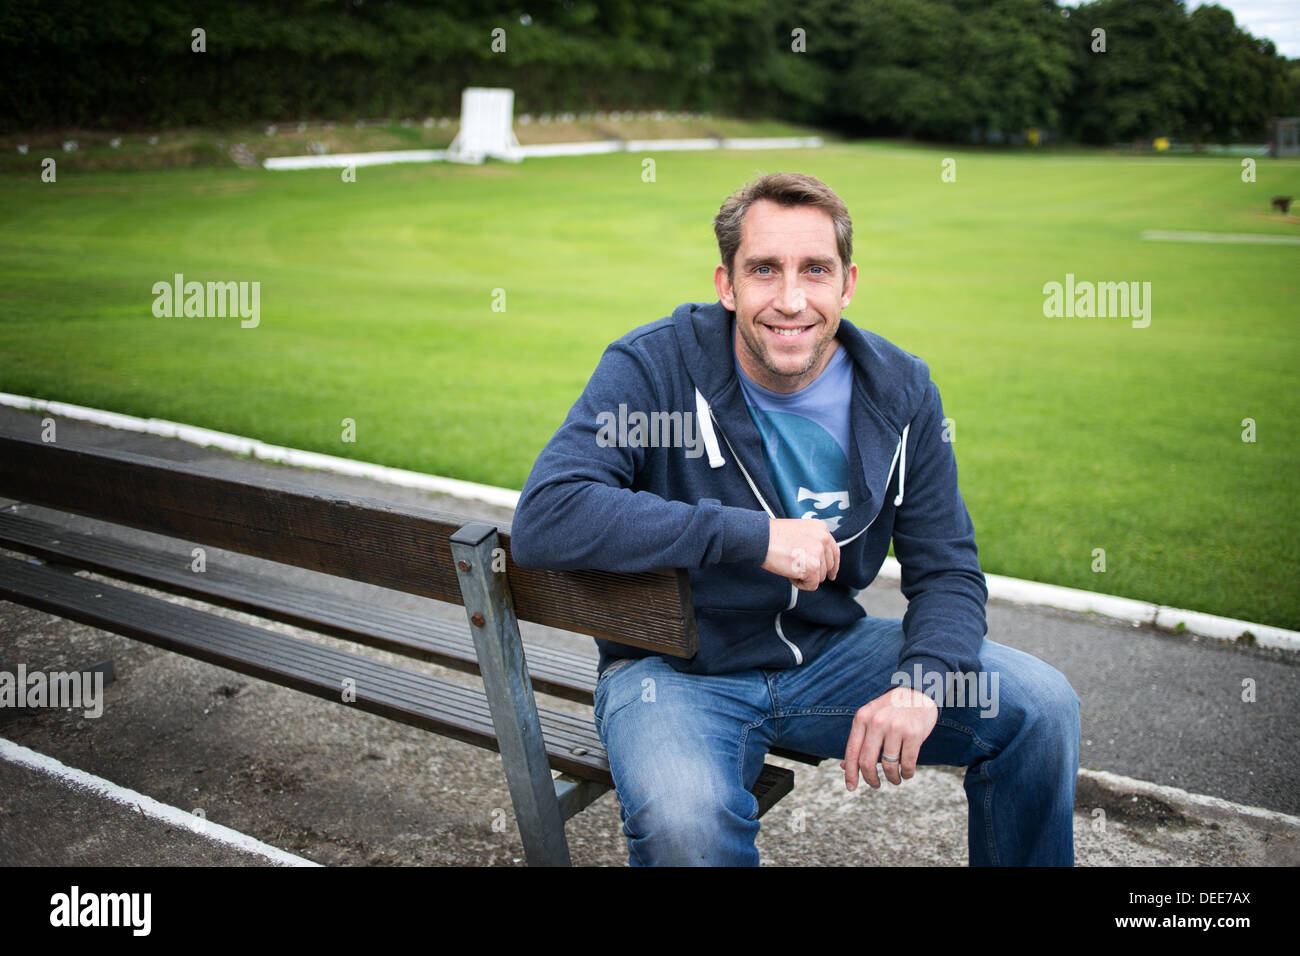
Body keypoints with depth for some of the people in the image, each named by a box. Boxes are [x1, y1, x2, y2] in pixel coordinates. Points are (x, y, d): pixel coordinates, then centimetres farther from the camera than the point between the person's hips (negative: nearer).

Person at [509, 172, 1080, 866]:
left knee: (1041, 706, -7)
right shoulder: (654, 366, -15)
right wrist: (753, 537, -30)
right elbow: (542, 520, -28)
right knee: (685, 821, -36)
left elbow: (946, 568, 1)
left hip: (830, 651, 4)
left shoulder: (900, 391, -2)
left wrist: (921, 682, -22)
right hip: (675, 669, -4)